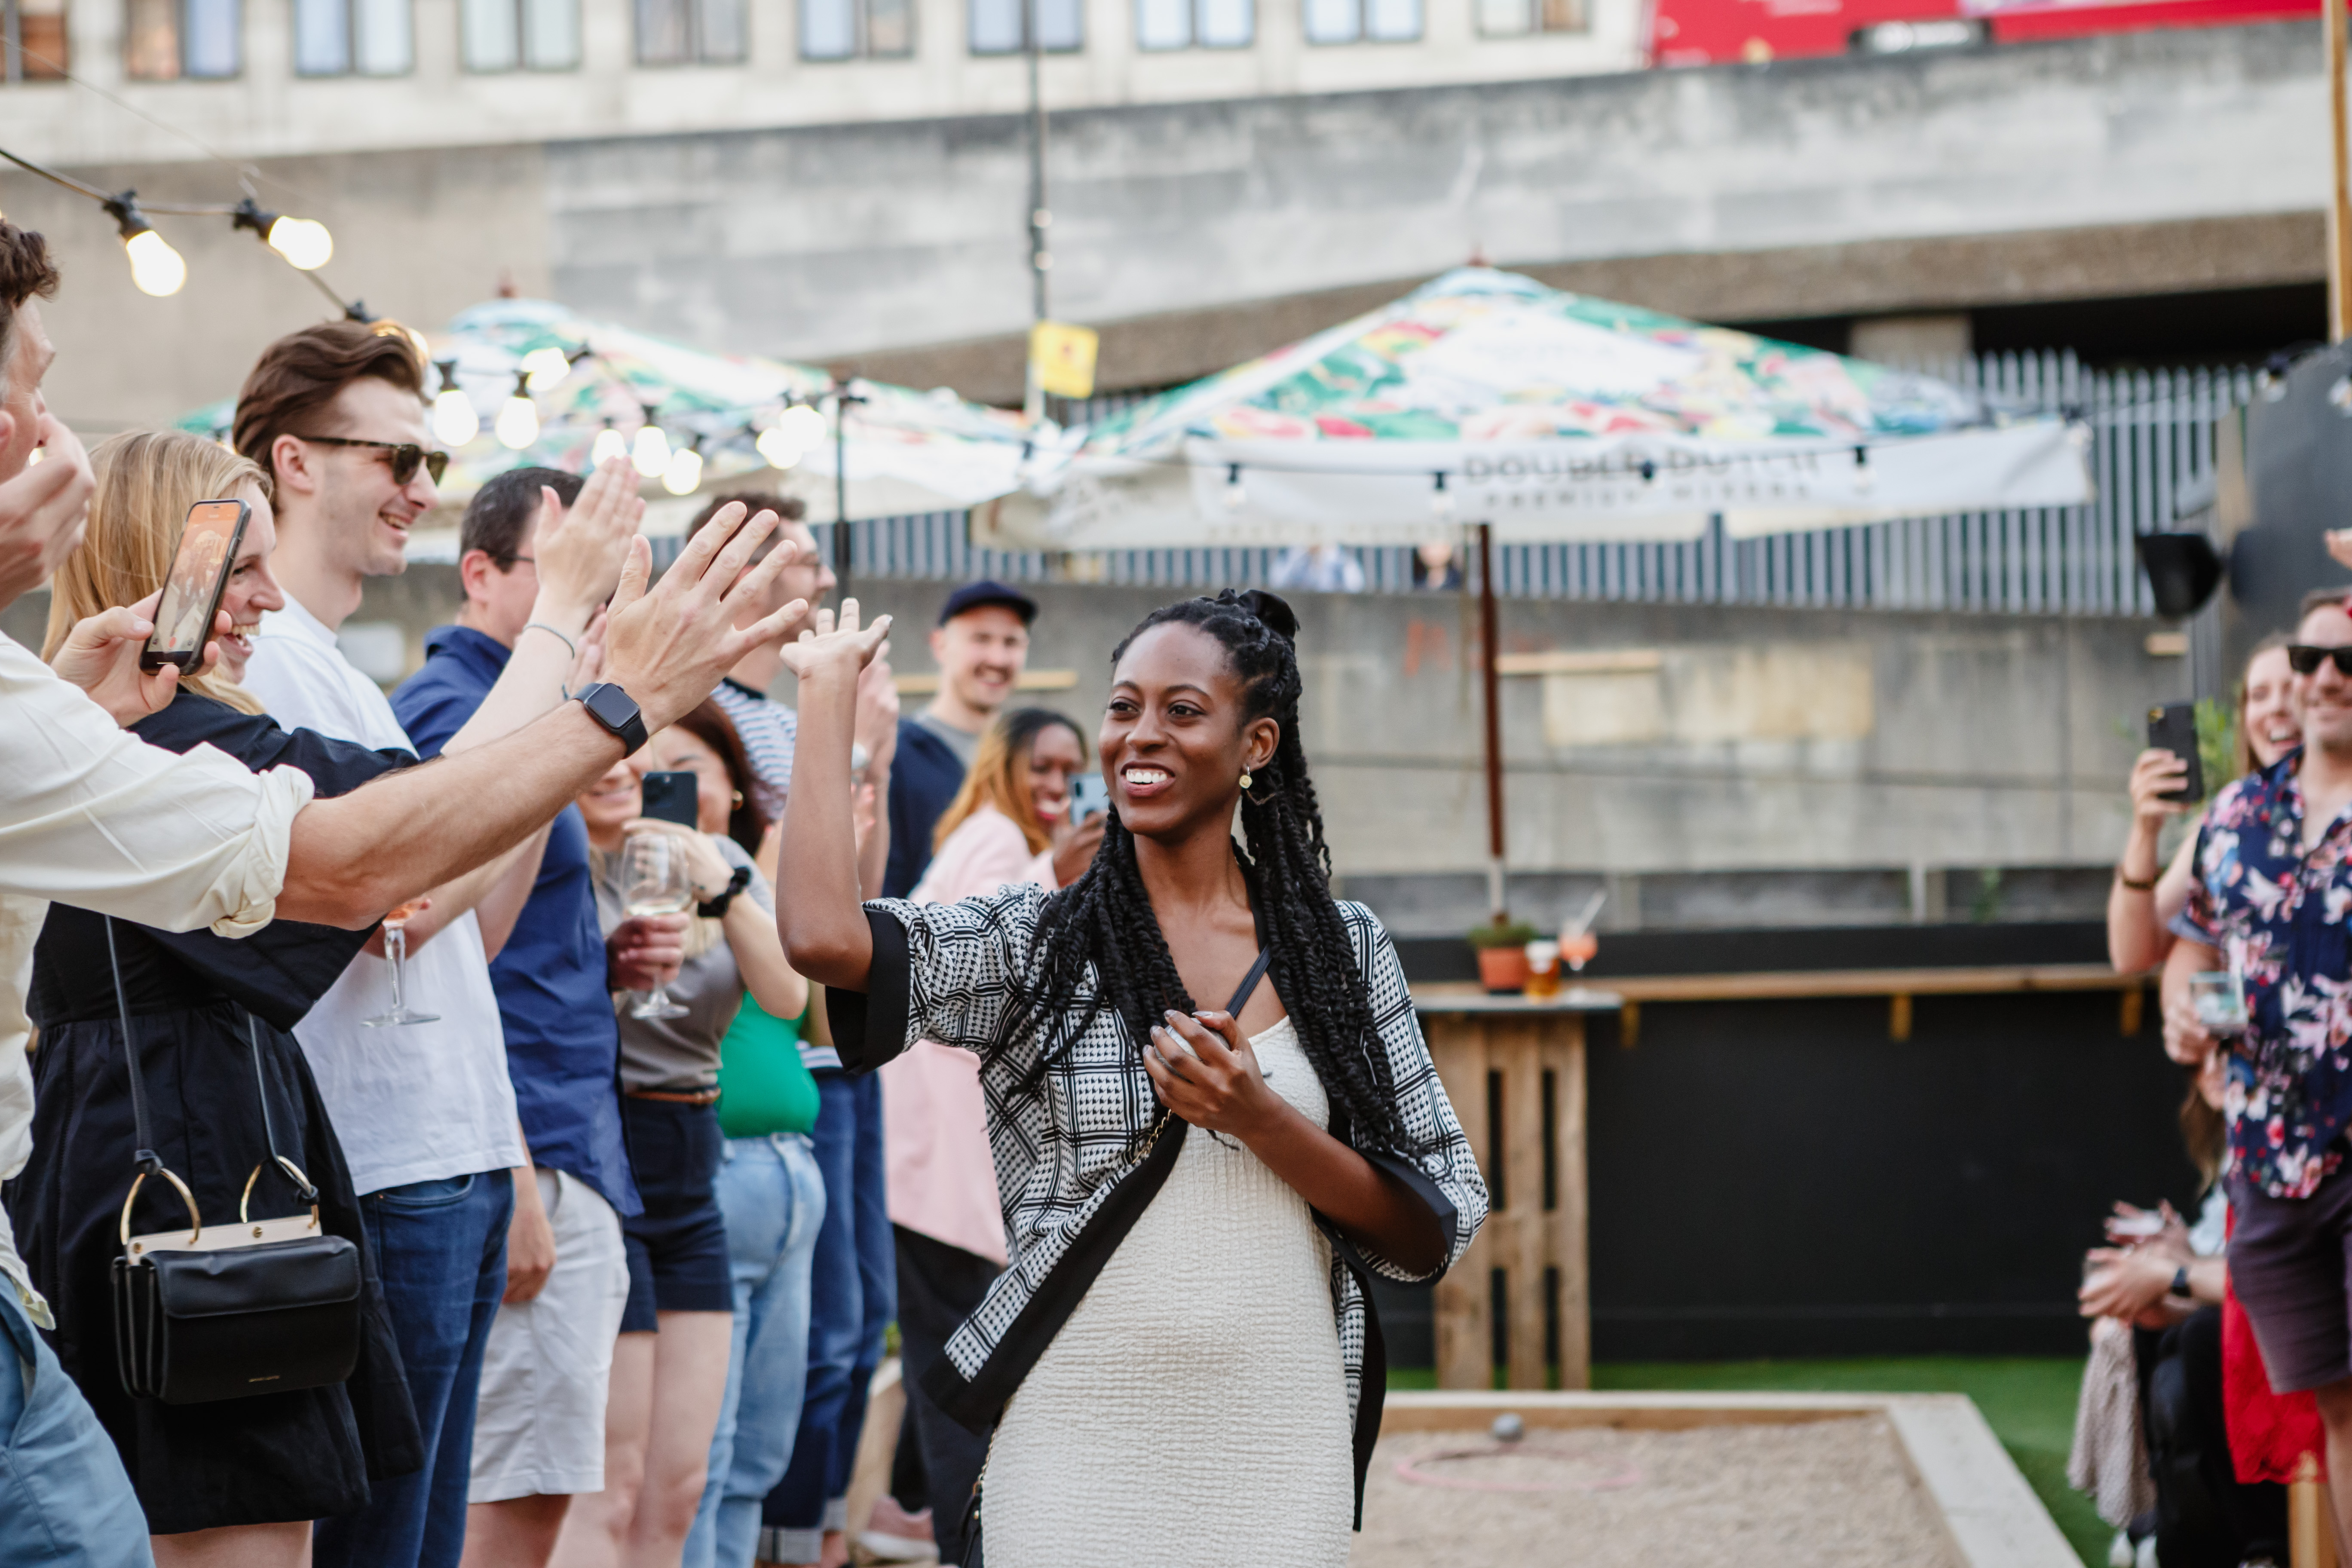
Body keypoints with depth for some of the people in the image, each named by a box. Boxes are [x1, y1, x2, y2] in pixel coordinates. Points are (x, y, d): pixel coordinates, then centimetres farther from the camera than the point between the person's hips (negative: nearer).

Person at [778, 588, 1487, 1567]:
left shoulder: (1345, 951, 5)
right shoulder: (1035, 944, 1)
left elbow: (1434, 1236, 3)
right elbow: (824, 937, -18)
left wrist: (1258, 1120, -13)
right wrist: (829, 687, -7)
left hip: (1281, 1456, 2)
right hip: (1080, 1451, -1)